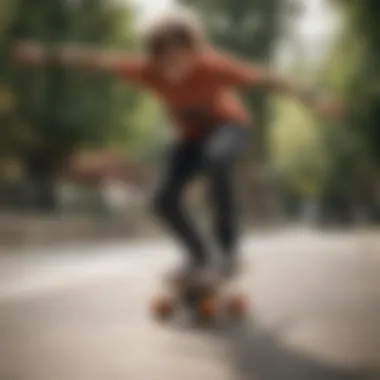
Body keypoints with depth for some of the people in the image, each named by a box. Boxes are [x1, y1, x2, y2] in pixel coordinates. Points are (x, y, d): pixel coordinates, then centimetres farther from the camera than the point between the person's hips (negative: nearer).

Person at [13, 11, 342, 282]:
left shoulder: (213, 66, -34)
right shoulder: (149, 70, -26)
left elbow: (265, 78, -31)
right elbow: (97, 60, -21)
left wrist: (312, 99, -33)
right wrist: (47, 56, -20)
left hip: (230, 125, -4)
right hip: (192, 134, 4)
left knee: (216, 158, -39)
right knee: (165, 200, -11)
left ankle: (229, 243, -21)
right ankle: (199, 256, 15)